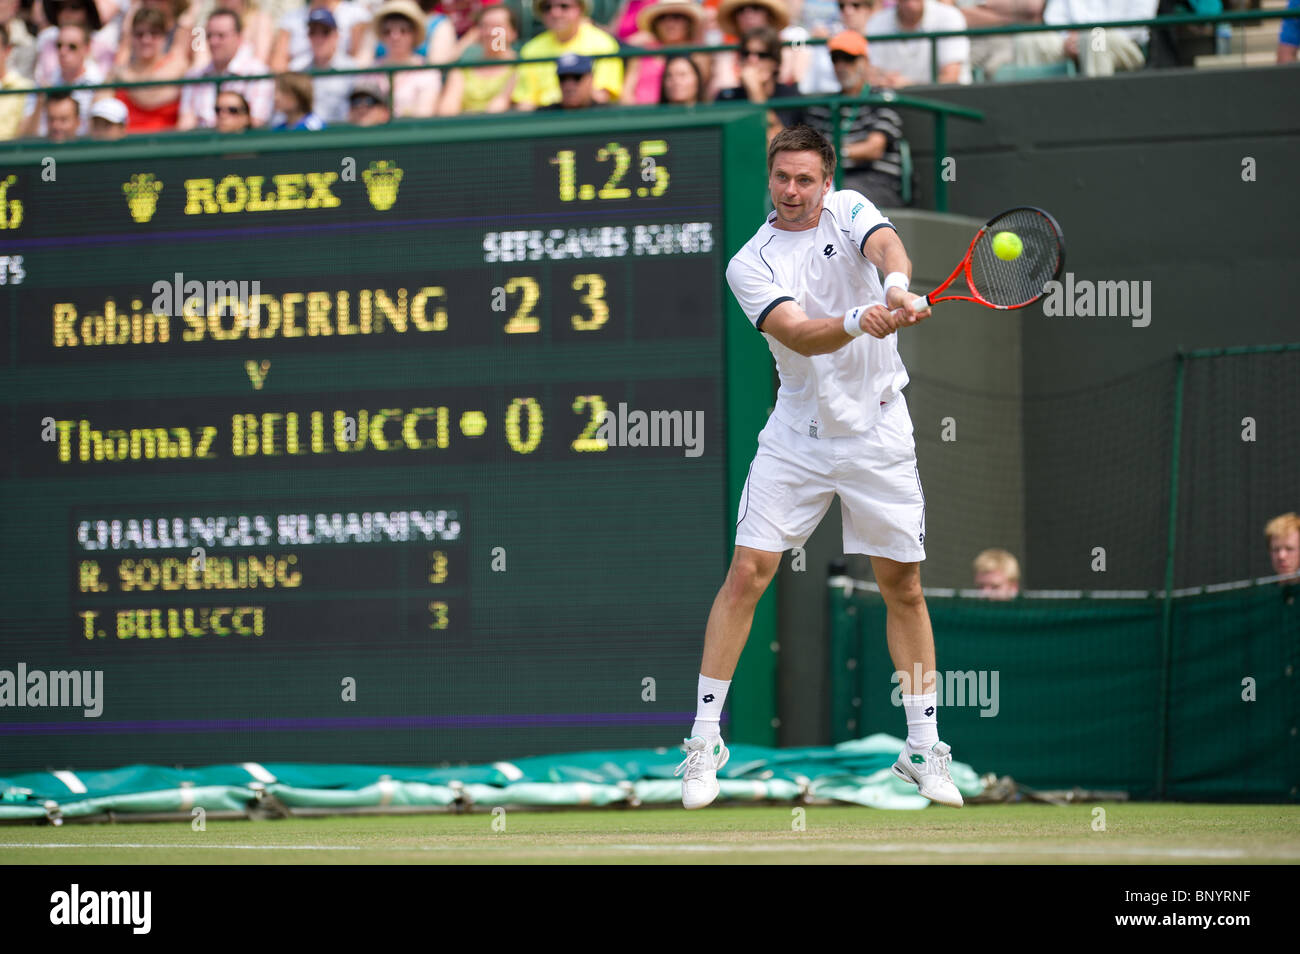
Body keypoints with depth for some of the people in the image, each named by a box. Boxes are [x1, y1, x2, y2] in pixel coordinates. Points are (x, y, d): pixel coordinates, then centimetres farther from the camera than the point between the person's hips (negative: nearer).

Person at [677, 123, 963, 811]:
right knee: (747, 573, -8)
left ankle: (923, 749, 15)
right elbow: (801, 337, -21)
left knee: (902, 586, 5)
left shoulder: (849, 211, 0)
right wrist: (858, 322, -41)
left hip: (878, 432, 1)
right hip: (797, 437, -1)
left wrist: (897, 284, -46)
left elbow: (886, 245, -23)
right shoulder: (750, 264, -6)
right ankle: (704, 742, 0)